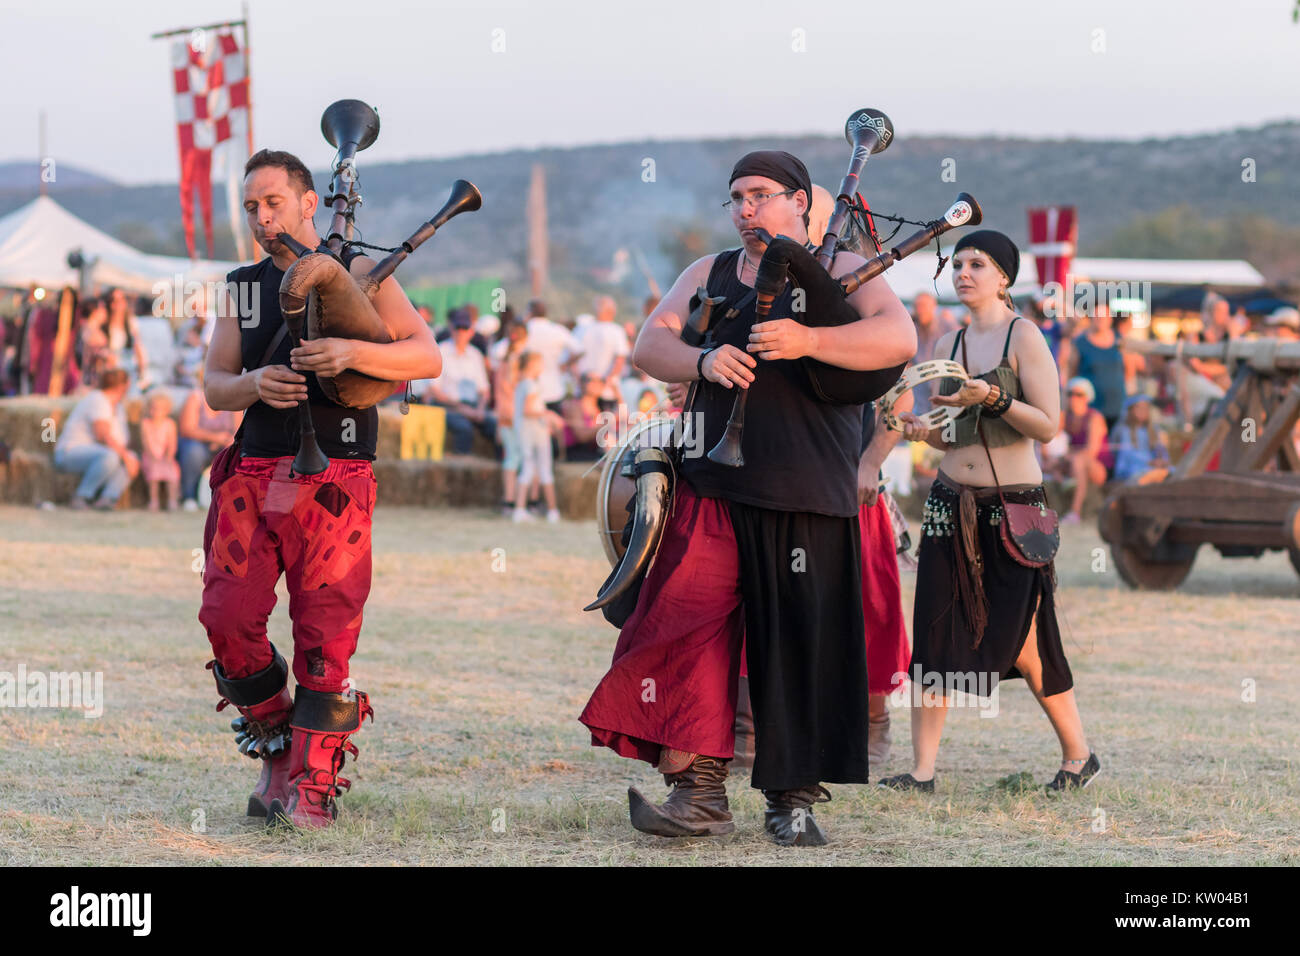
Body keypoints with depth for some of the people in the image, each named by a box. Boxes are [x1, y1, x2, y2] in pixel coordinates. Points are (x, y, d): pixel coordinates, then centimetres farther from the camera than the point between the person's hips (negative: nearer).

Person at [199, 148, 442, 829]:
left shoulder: (359, 275, 4)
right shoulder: (243, 287, 16)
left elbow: (427, 357, -5)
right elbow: (214, 387, 12)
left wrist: (352, 352, -21)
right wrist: (254, 384, -11)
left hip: (332, 483, -4)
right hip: (252, 477, 4)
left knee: (324, 638, -6)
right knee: (228, 618, -8)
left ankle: (313, 780, 2)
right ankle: (274, 748, 12)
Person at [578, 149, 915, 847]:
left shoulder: (840, 272, 5)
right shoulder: (709, 274, 17)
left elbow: (899, 339, -11)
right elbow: (648, 345, 7)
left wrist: (808, 341, -25)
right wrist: (703, 362, -14)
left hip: (810, 497, -3)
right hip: (715, 487, 3)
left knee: (802, 646, -2)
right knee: (687, 628, -10)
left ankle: (794, 801, 8)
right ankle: (699, 790, -8)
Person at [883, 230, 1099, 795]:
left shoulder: (1023, 338, -5)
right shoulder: (949, 344, 13)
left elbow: (1048, 425, -11)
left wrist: (993, 398, -23)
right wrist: (921, 429, 0)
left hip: (1014, 505, -5)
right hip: (952, 503, 5)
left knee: (1022, 645, -2)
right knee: (934, 634, -3)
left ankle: (1078, 756, 16)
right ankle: (921, 771, -1)